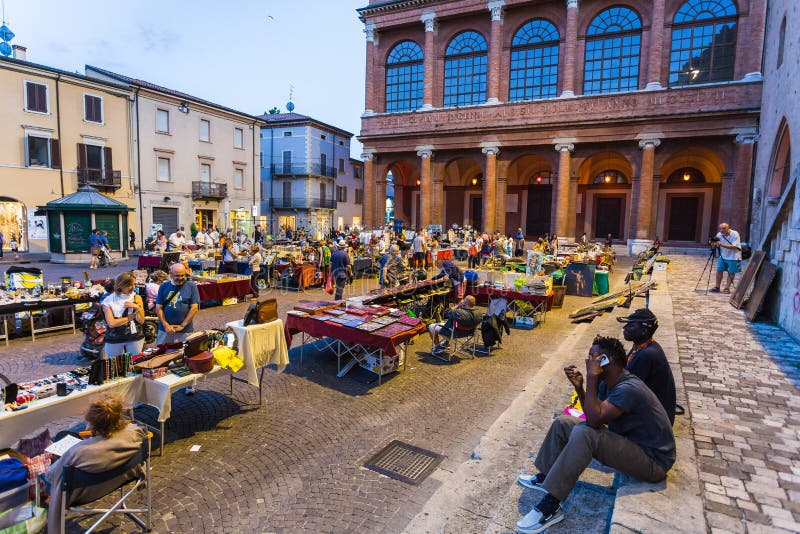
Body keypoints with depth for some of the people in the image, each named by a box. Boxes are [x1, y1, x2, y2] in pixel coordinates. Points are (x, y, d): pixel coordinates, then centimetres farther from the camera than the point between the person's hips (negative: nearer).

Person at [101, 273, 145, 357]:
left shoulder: (137, 298, 1)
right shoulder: (109, 301, -5)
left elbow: (141, 321, -4)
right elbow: (111, 323, -13)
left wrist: (137, 307, -18)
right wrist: (131, 317, -9)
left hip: (135, 338, 1)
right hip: (114, 340, -1)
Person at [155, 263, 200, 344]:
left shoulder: (191, 286, -1)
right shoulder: (164, 286, 6)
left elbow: (194, 308, -4)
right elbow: (158, 308, 4)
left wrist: (182, 325, -7)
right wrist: (166, 325, -6)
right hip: (165, 330, 2)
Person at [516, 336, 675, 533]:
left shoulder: (629, 388, -26)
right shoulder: (617, 384, 6)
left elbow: (595, 419, -34)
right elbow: (595, 417, 10)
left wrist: (592, 376, -29)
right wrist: (579, 386, -4)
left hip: (653, 463, -10)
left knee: (584, 433, -34)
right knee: (562, 423, 4)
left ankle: (550, 506, -28)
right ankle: (546, 477, 17)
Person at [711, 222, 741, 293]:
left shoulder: (735, 234, -17)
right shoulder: (719, 235, -5)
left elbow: (734, 247, -26)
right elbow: (715, 246, 1)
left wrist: (722, 245, -36)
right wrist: (714, 244, -22)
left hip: (733, 257, -4)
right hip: (723, 256, 4)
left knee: (731, 272, 0)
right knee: (719, 270, 1)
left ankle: (727, 288, 6)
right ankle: (717, 287, 8)